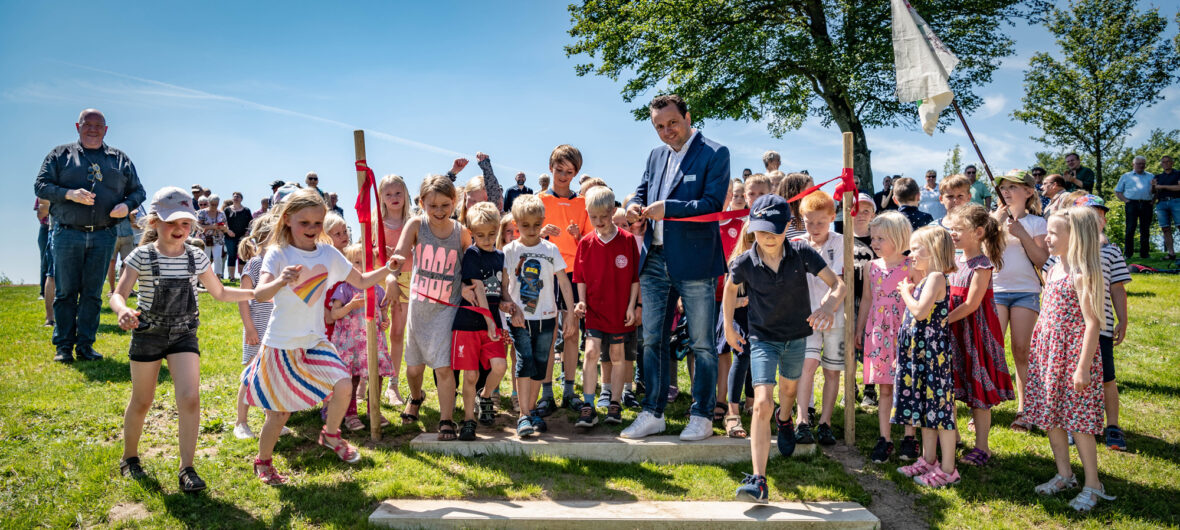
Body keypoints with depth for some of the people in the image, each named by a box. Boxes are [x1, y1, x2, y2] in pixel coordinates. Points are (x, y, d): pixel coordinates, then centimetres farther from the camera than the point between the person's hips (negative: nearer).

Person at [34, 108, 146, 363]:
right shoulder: (60, 155, 9)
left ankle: (85, 345, 11)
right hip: (67, 234, -1)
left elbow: (138, 191, 16)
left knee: (92, 293, 4)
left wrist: (127, 205, -6)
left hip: (103, 236, 1)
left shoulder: (120, 159, 14)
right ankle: (63, 346, 9)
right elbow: (41, 185, 2)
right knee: (65, 291, 1)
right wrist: (70, 194, -16)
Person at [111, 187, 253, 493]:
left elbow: (220, 293, 13)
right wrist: (123, 311, -40)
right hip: (147, 335, -2)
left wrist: (256, 293, 3)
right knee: (142, 402, 11)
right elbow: (118, 294, -16)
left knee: (190, 398, -13)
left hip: (183, 336, 2)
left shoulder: (197, 259, 0)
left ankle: (187, 468, -5)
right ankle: (129, 458, 36)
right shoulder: (142, 257, -10)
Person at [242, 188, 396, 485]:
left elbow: (362, 281, 10)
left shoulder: (328, 254, 1)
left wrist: (389, 268, -7)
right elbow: (259, 295, -27)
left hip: (315, 340, 4)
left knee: (343, 385, -15)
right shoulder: (278, 254, -13)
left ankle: (330, 435, 15)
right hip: (282, 344, -4)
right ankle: (263, 462, 31)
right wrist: (280, 281, -48)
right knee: (280, 411, 4)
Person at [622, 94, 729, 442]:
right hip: (655, 261, 6)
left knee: (702, 344, 4)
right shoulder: (657, 155, 16)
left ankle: (702, 417, 14)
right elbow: (641, 191, 20)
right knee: (652, 341, 10)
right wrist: (635, 206, -4)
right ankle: (653, 414, 20)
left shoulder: (714, 154, -5)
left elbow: (713, 204, -15)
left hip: (695, 262, -6)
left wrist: (665, 208, -21)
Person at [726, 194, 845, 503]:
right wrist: (729, 328, 11)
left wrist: (827, 307, -38)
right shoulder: (744, 263, -17)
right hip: (763, 338, -2)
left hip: (796, 336, 2)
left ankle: (785, 420, 65)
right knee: (762, 403, -17)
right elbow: (731, 288, 5)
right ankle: (758, 480, -19)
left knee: (789, 388, 27)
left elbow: (838, 284, -17)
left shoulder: (801, 254, -19)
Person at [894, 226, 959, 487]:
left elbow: (921, 311, -25)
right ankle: (928, 461, 27)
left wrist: (906, 292, -11)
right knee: (925, 407, 16)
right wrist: (910, 291, 7)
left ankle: (948, 469, 4)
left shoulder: (936, 277, -15)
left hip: (934, 352, -10)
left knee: (940, 407, -3)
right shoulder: (925, 278, 15)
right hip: (921, 351, 10)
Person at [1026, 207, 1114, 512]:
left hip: (1073, 353, -8)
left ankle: (1093, 486, 10)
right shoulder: (1053, 270, 9)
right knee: (1051, 417, 13)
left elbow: (1092, 323, -18)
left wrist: (1083, 368, -20)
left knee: (1077, 421, -3)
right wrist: (1039, 350, 17)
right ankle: (1064, 475, 27)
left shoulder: (1082, 275, -17)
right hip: (1048, 352, 8)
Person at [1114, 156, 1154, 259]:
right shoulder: (1126, 176, 16)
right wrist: (1125, 200, 1)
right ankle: (1128, 253, -6)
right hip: (1132, 204, -2)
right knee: (1130, 228, -9)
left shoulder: (1151, 176, 20)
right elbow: (1117, 191, 15)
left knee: (1145, 230, 2)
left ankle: (1144, 253, 7)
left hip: (1146, 205, 2)